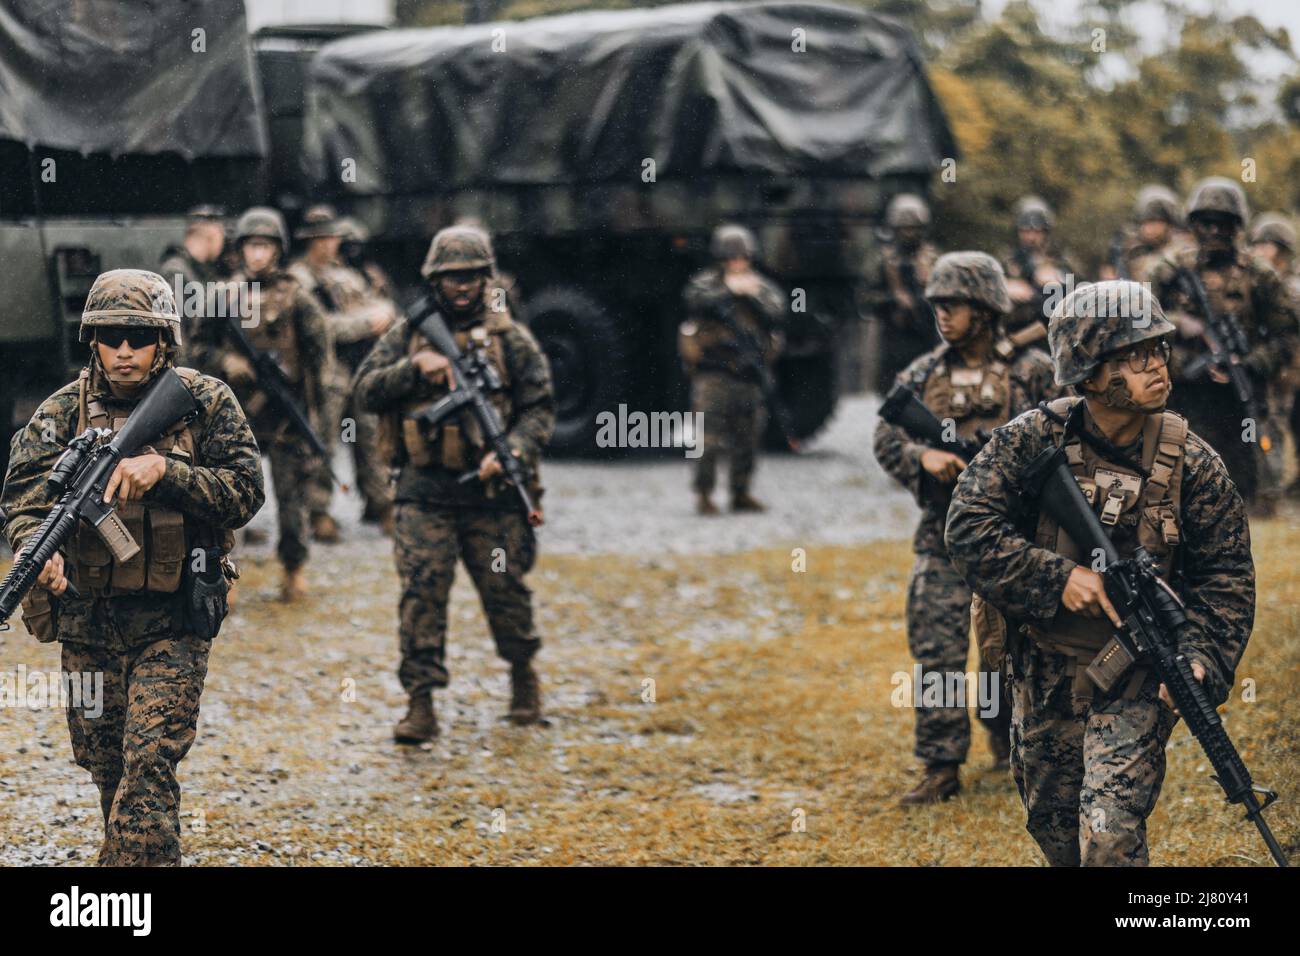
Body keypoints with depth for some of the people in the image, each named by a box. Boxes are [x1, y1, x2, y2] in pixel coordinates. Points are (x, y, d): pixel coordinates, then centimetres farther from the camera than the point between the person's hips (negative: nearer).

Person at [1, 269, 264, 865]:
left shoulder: (206, 403, -3)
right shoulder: (64, 411, 1)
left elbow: (246, 492, -9)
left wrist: (164, 468, -24)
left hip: (174, 622, -3)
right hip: (88, 620, 3)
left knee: (149, 762, -14)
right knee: (104, 766, 13)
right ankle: (144, 859, 34)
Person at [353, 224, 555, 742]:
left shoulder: (509, 338, 4)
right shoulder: (407, 334, 9)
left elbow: (540, 408, 1)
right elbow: (364, 390, 4)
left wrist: (512, 451, -17)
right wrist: (414, 367, -11)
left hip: (491, 492, 0)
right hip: (424, 492, 0)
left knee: (505, 591, 6)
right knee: (421, 590, -9)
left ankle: (523, 672, 32)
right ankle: (421, 703, -7)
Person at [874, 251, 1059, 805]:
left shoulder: (1032, 372, 0)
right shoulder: (921, 376, 7)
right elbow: (886, 440, 1)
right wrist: (924, 455, -19)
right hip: (946, 536, 2)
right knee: (938, 651, -4)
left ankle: (1007, 736, 33)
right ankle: (940, 767, 1)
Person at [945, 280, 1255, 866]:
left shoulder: (1191, 462, -10)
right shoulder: (1032, 441, -11)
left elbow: (1225, 575, -5)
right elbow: (968, 528, -16)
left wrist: (1201, 659, -20)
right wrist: (1058, 577, -25)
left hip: (1136, 678, -2)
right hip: (1044, 674, 2)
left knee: (1111, 833, -17)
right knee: (1051, 820, 20)